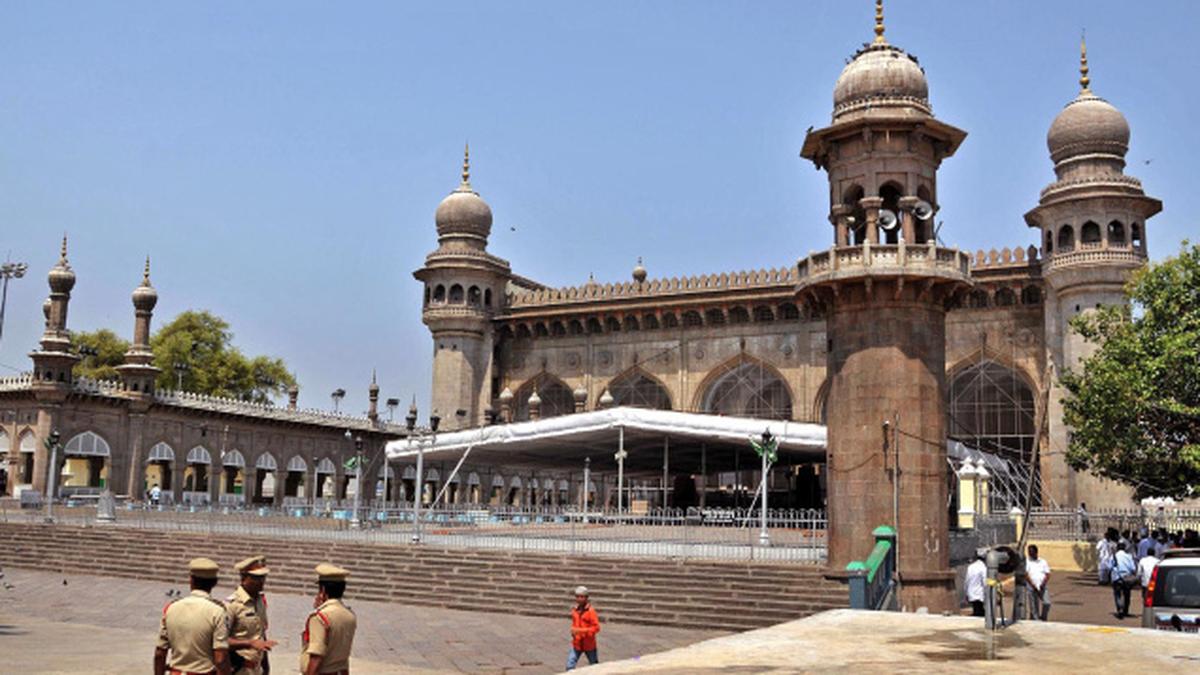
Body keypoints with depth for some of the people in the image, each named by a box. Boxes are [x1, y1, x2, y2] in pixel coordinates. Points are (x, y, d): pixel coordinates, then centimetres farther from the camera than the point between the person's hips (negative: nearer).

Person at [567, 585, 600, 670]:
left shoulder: (590, 611, -16)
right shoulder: (574, 610, 2)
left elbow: (596, 627, -19)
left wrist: (581, 631, -26)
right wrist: (573, 630, -3)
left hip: (589, 645, -4)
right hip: (576, 644, 4)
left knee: (595, 667, 14)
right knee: (570, 666, -6)